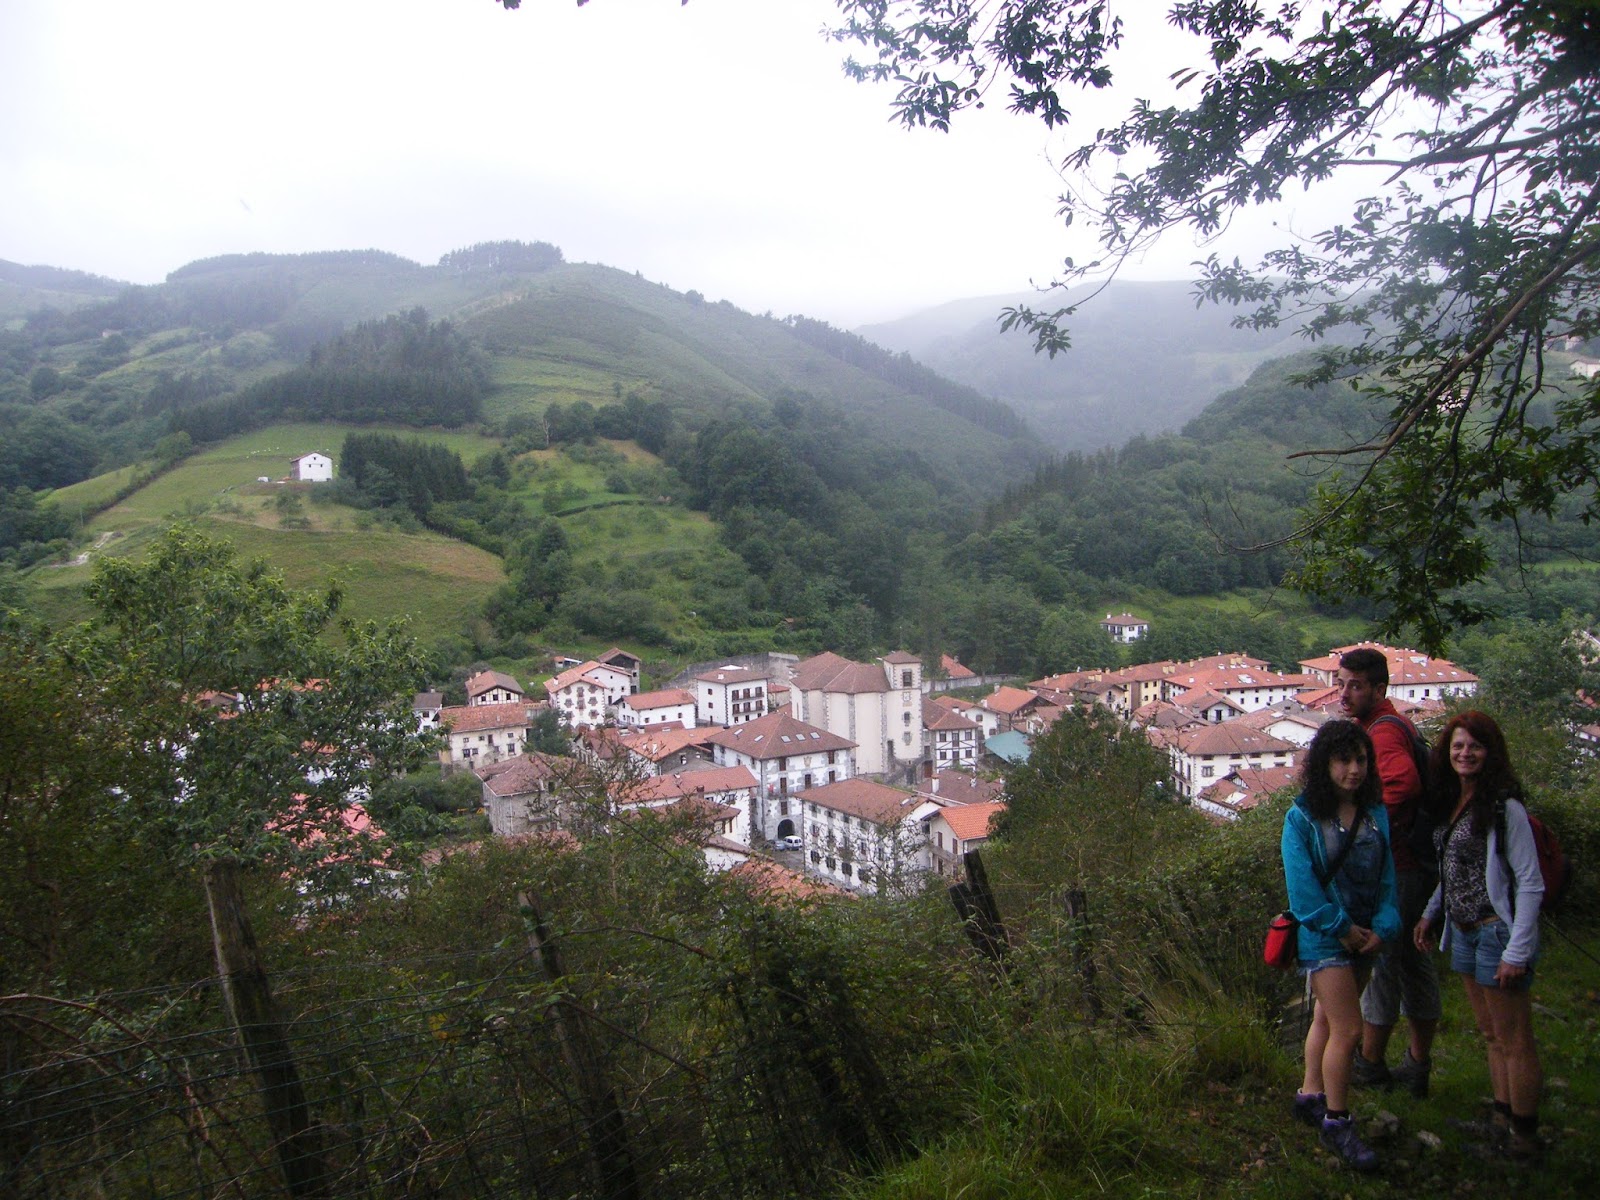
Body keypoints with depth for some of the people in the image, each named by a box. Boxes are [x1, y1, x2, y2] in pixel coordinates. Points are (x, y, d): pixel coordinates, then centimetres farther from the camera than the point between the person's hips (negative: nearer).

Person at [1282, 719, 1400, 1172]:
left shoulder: (1375, 813, 3)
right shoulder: (1303, 817, -12)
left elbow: (1386, 874, 2)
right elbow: (1302, 886, -14)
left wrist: (1382, 927, -9)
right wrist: (1341, 928, -14)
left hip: (1365, 936, 5)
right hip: (1323, 936, -5)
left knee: (1328, 1018, 16)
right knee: (1347, 1029, -7)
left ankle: (1310, 1095, 32)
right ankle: (1337, 1124, 7)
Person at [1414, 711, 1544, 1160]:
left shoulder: (1504, 807, -14)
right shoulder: (1452, 803, 9)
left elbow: (1530, 883, -15)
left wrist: (1517, 951, -17)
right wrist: (1430, 914, 14)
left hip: (1498, 932, -8)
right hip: (1465, 933, 8)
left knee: (1515, 1041, 3)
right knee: (1491, 1036, 15)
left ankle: (1524, 1136, 14)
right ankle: (1502, 1118, 25)